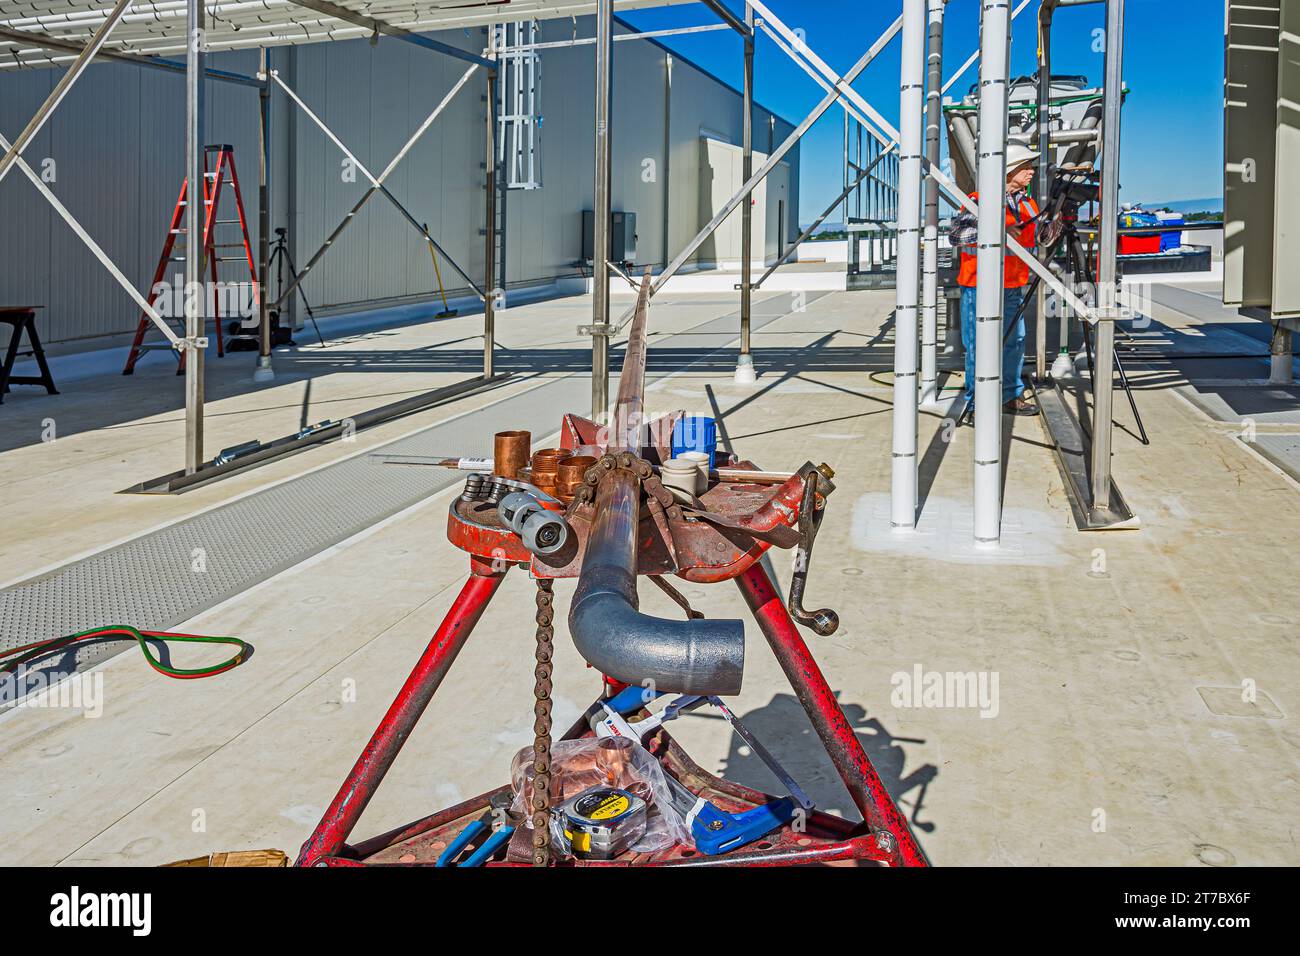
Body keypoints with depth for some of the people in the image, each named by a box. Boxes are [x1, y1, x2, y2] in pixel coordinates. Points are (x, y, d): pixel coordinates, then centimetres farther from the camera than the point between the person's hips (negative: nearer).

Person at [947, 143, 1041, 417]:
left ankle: (1011, 396, 21)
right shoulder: (980, 200, -11)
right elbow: (956, 235, -21)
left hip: (1014, 286, 7)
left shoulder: (1028, 203, 12)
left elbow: (1034, 242, 21)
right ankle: (975, 402, 7)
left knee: (1014, 340, 10)